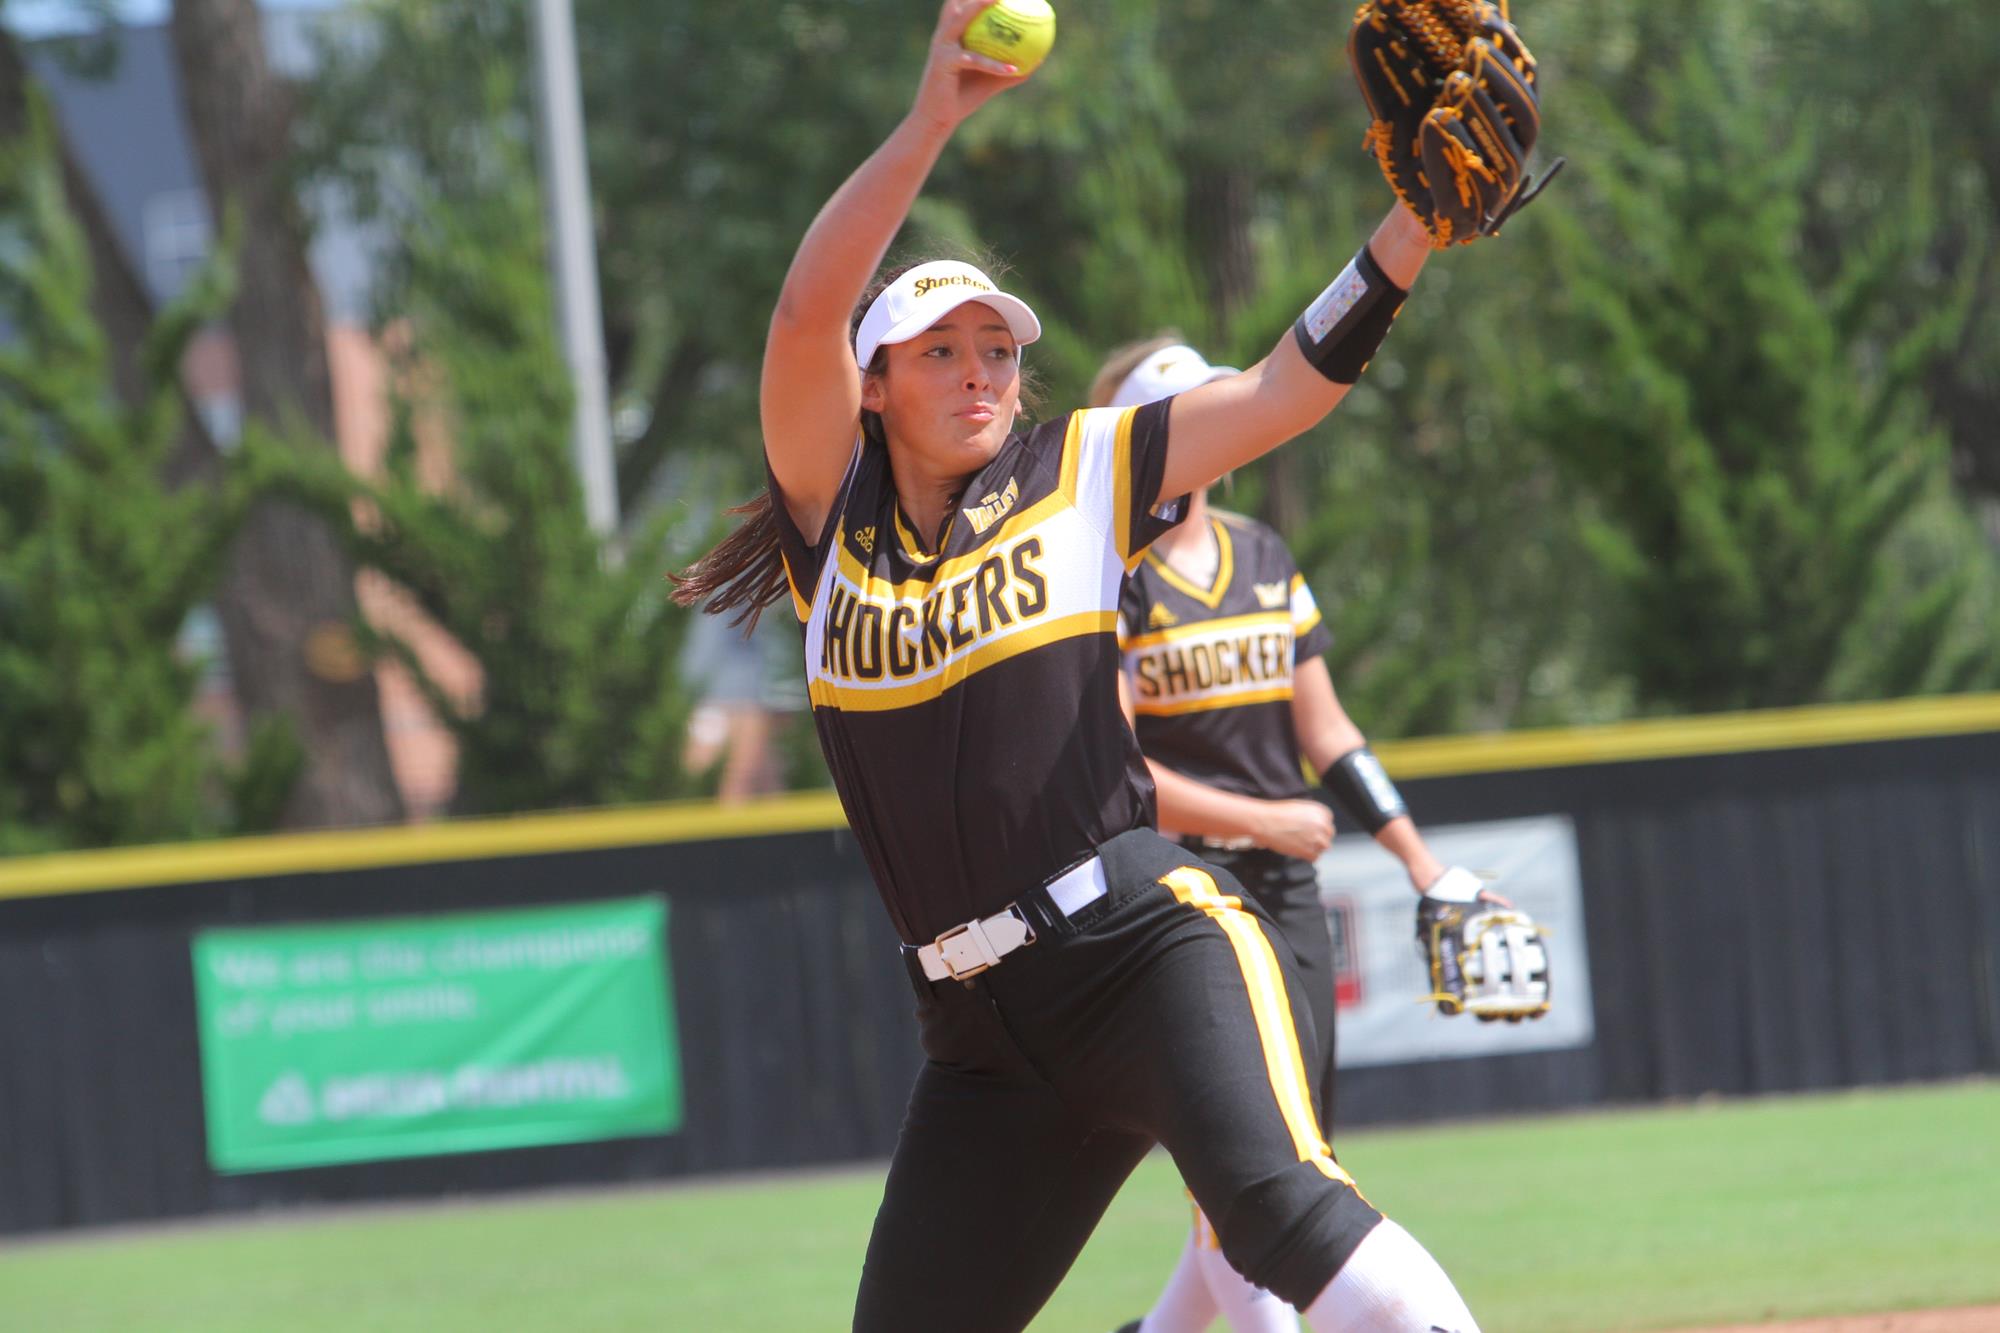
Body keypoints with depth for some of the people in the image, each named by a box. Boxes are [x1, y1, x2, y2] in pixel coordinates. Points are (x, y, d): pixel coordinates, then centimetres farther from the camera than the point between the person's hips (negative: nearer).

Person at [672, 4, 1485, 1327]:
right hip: (985, 1020, 4)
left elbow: (1292, 385, 3)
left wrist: (1421, 218, -11)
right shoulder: (836, 519, 10)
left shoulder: (1082, 477, 8)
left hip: (1148, 936, -4)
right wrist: (930, 123, -16)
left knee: (1274, 1202, -30)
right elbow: (807, 313, -4)